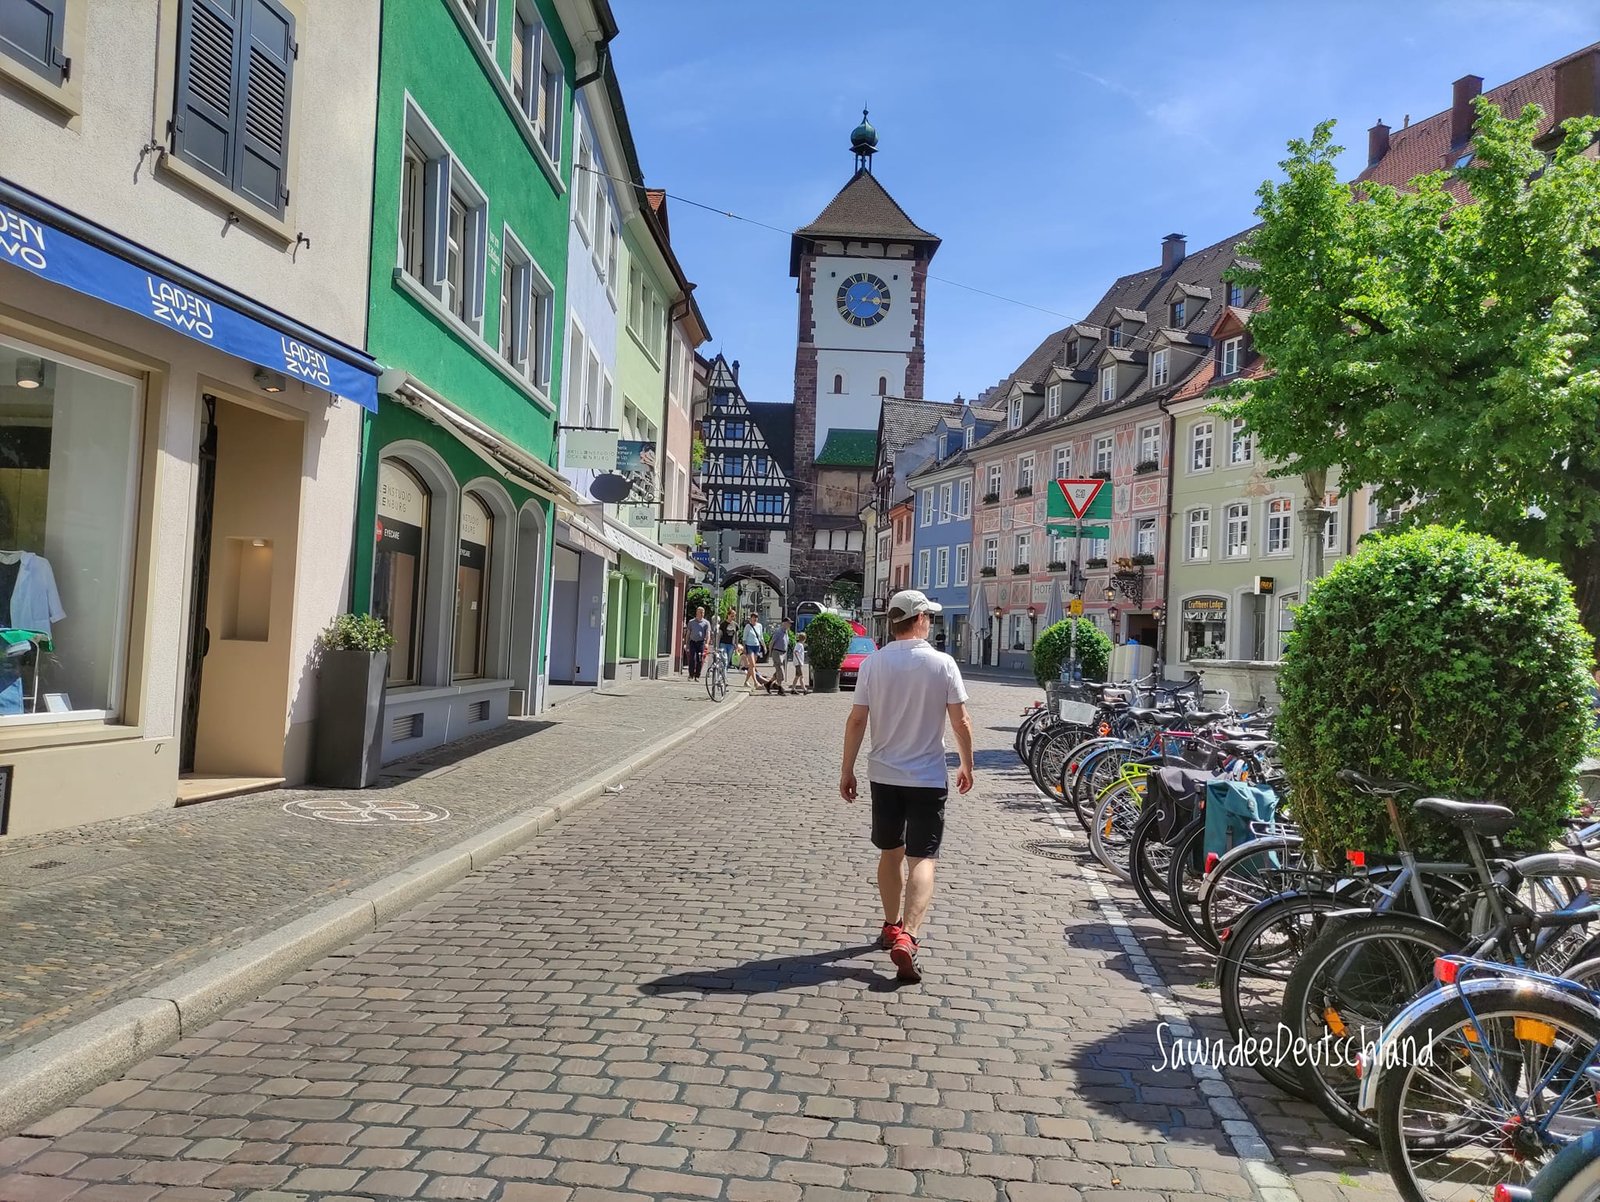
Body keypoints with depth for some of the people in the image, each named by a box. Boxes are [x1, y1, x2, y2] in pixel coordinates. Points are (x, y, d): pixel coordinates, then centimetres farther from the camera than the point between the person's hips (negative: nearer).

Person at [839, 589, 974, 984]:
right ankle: (907, 937, -17)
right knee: (921, 859, -2)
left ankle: (891, 926, 32)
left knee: (890, 853, 18)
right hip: (928, 777, -3)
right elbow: (960, 721, -7)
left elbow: (856, 720, -5)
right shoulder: (942, 664, -8)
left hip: (884, 774, 3)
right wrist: (966, 765, 8)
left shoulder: (873, 663, -4)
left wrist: (847, 770, 4)